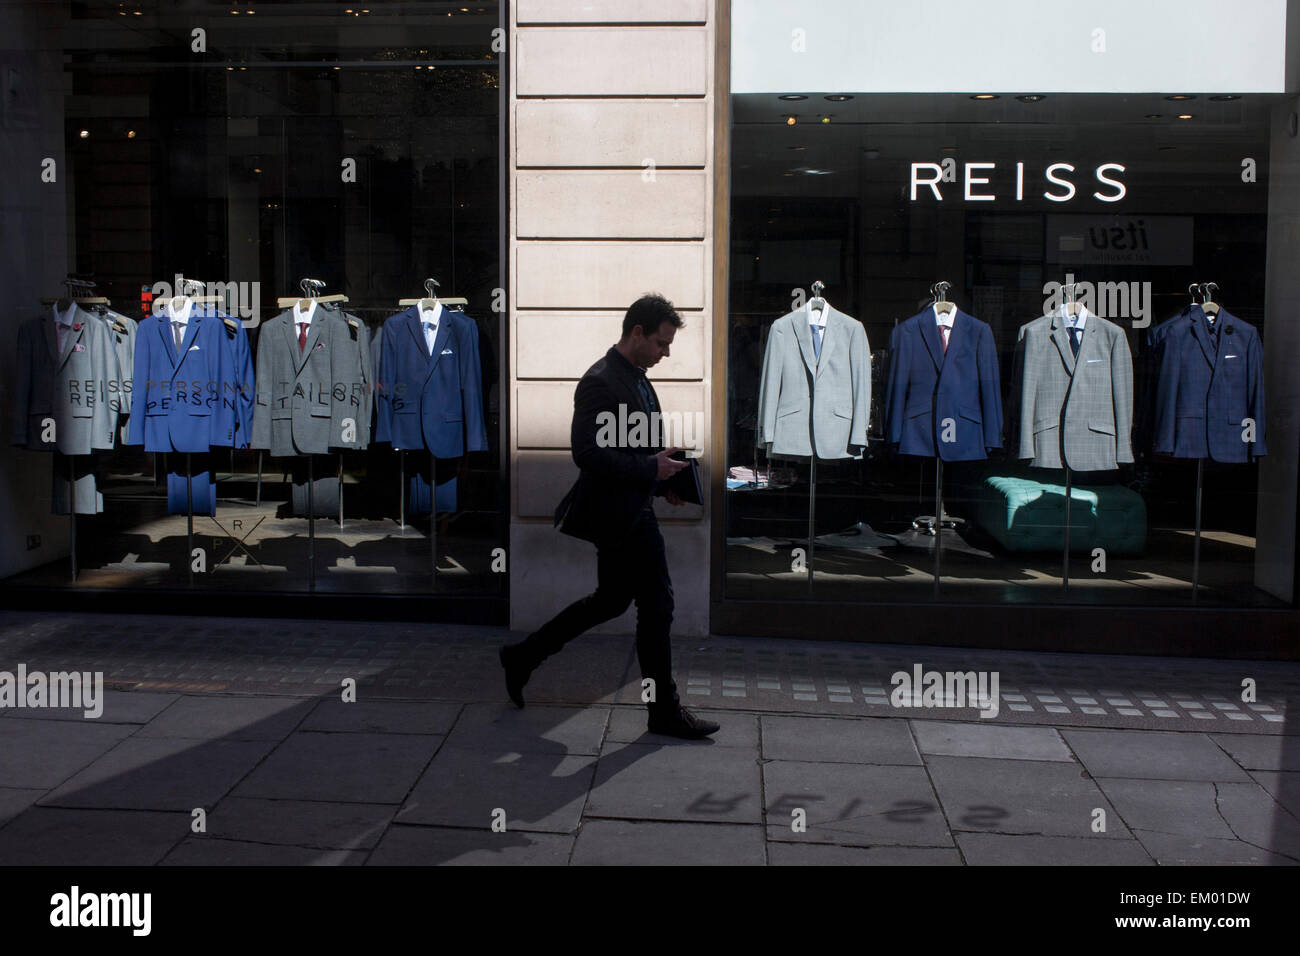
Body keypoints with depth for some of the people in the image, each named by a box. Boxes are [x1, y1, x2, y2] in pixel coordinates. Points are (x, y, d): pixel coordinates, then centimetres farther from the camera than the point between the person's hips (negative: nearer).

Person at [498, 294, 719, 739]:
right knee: (656, 605, -1)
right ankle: (665, 711, 13)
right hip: (618, 513, -10)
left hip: (631, 507, 10)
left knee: (611, 599, 19)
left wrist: (661, 480, 8)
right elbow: (586, 452, -25)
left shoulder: (637, 381, 14)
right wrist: (650, 469, -23)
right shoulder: (600, 382, -18)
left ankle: (523, 656, 31)